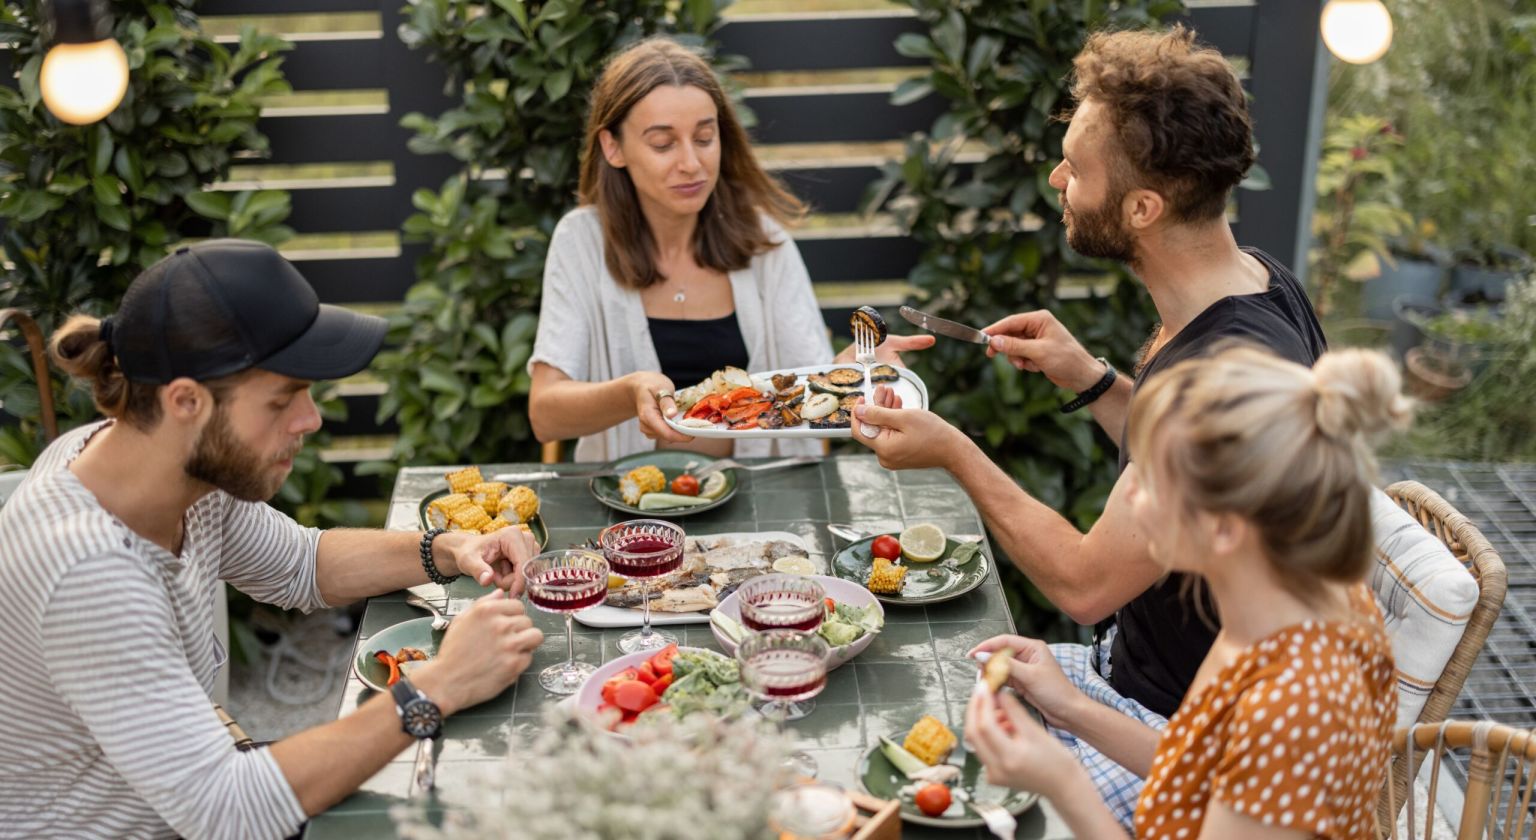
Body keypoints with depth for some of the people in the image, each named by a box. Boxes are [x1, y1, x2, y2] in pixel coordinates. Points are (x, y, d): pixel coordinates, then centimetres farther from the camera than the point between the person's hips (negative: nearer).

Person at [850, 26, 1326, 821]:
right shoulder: (1253, 277, -3)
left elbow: (1084, 583, -24)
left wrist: (956, 454, -15)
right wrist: (1090, 379, 0)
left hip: (1175, 728, -9)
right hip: (1135, 667, 9)